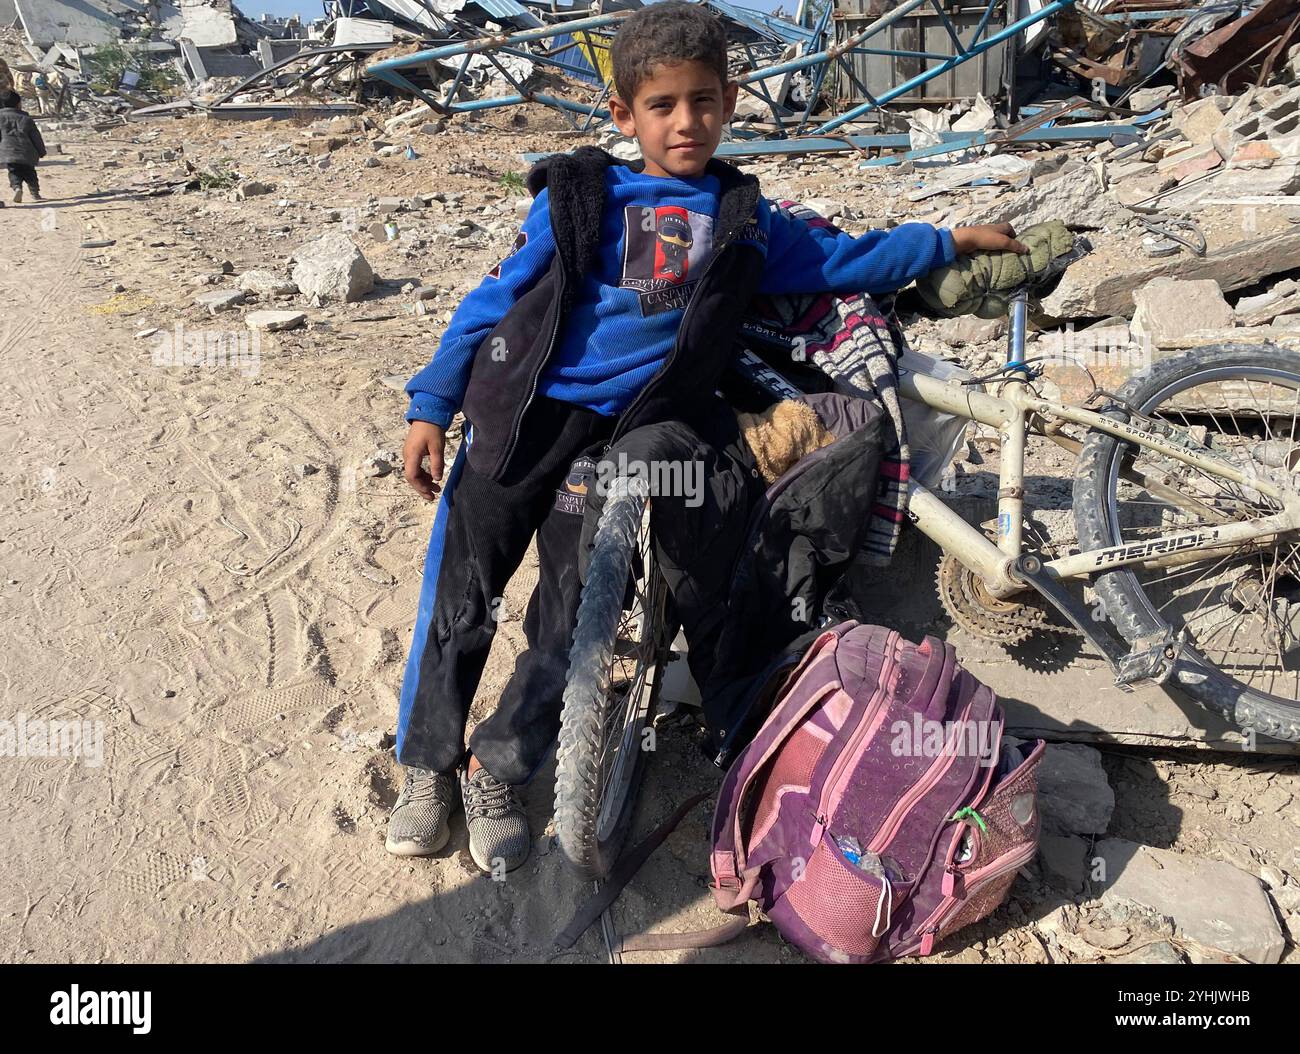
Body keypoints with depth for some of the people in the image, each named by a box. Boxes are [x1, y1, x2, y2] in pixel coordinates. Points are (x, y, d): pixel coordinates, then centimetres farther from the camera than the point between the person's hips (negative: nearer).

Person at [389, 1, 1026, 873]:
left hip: (617, 440, 1)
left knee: (575, 616, 2)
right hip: (521, 416, -1)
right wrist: (431, 406, -1)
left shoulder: (743, 224, 9)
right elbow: (494, 300, 3)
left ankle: (496, 771, 24)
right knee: (461, 595, 4)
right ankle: (428, 766, 24)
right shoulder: (579, 196, 2)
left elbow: (842, 260, 20)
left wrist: (949, 240, 21)